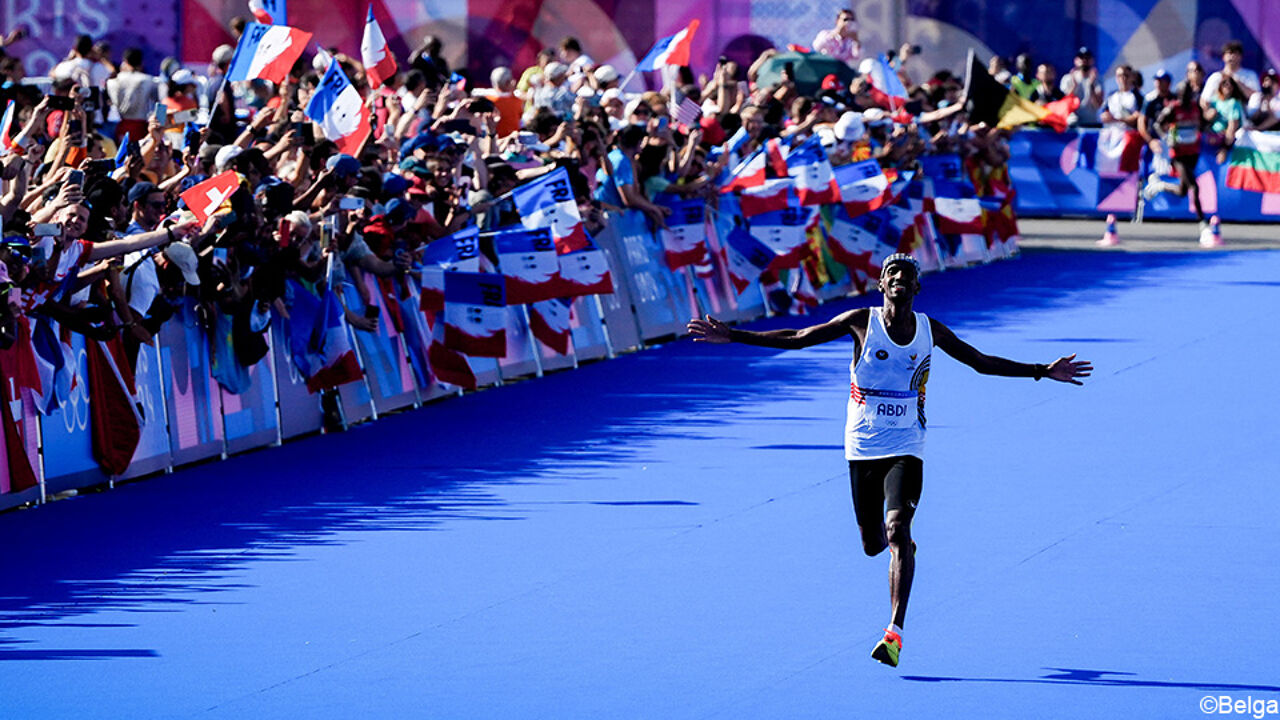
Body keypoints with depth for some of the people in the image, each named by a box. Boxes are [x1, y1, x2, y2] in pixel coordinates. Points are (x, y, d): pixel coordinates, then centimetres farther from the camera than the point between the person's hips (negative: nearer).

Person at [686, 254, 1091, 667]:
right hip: (862, 447, 1)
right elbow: (796, 339, -1)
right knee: (873, 544, 7)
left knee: (898, 529, -19)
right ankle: (902, 547, 47)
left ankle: (895, 632, -24)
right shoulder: (862, 322, -3)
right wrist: (732, 337, -7)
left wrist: (1043, 371, 10)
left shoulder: (930, 330, 2)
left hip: (906, 448, -1)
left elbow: (982, 362, 14)